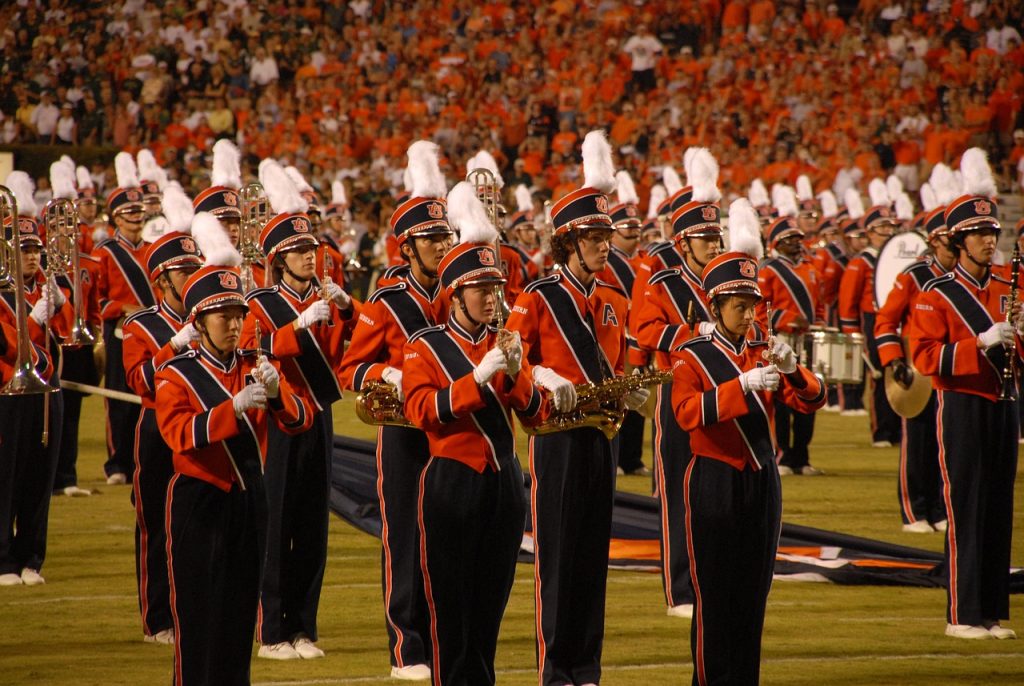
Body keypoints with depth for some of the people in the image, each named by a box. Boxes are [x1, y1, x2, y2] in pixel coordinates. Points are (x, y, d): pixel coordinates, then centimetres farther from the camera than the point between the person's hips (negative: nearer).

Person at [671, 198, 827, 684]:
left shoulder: (763, 353, 9)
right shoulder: (692, 357, -4)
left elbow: (811, 401, 0)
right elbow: (688, 412, -21)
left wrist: (790, 368, -20)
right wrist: (743, 383, -29)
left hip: (762, 480, 5)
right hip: (715, 483, -5)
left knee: (754, 589, 7)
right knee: (715, 592, -3)